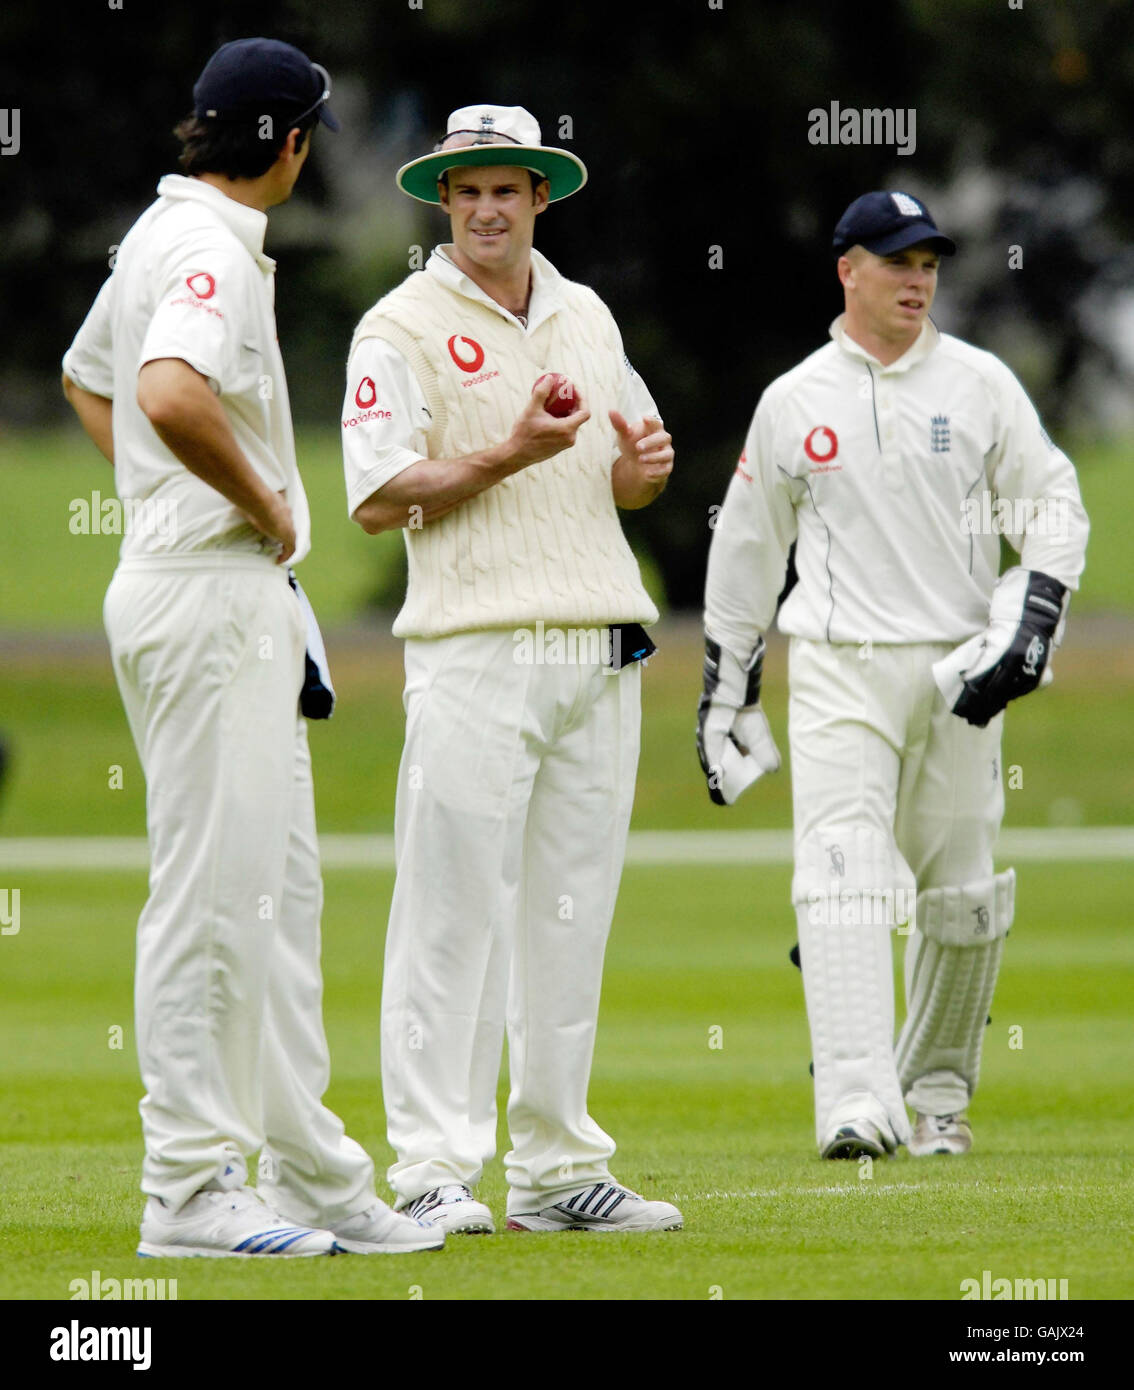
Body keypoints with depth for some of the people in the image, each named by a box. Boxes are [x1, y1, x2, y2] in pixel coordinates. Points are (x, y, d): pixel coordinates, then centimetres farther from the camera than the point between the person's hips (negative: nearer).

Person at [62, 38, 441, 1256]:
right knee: (210, 888, -8)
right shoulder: (212, 248, -16)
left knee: (279, 884, 12)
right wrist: (261, 503, -18)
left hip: (239, 603, 11)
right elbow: (173, 396, -34)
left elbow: (87, 379, 32)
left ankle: (312, 1176, 15)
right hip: (212, 594, -11)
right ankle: (189, 1188, -5)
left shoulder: (159, 232, 16)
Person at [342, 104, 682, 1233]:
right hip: (474, 648, -6)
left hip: (601, 656, 6)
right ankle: (433, 1168, -7)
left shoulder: (587, 317, 19)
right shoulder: (402, 328, 0)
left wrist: (642, 460, 1)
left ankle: (557, 1169, 12)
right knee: (455, 909, -8)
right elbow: (377, 501, -8)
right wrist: (508, 455, -17)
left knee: (571, 915, 7)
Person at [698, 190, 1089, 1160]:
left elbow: (1055, 507, 4)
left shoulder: (980, 384, 5)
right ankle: (857, 1101, -27)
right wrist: (724, 694, 16)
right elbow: (746, 550, 15)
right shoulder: (792, 403, 6)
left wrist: (1025, 634, -11)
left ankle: (938, 1089, 24)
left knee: (962, 899, 6)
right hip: (838, 674, -1)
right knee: (843, 873, -17)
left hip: (958, 674, 1)